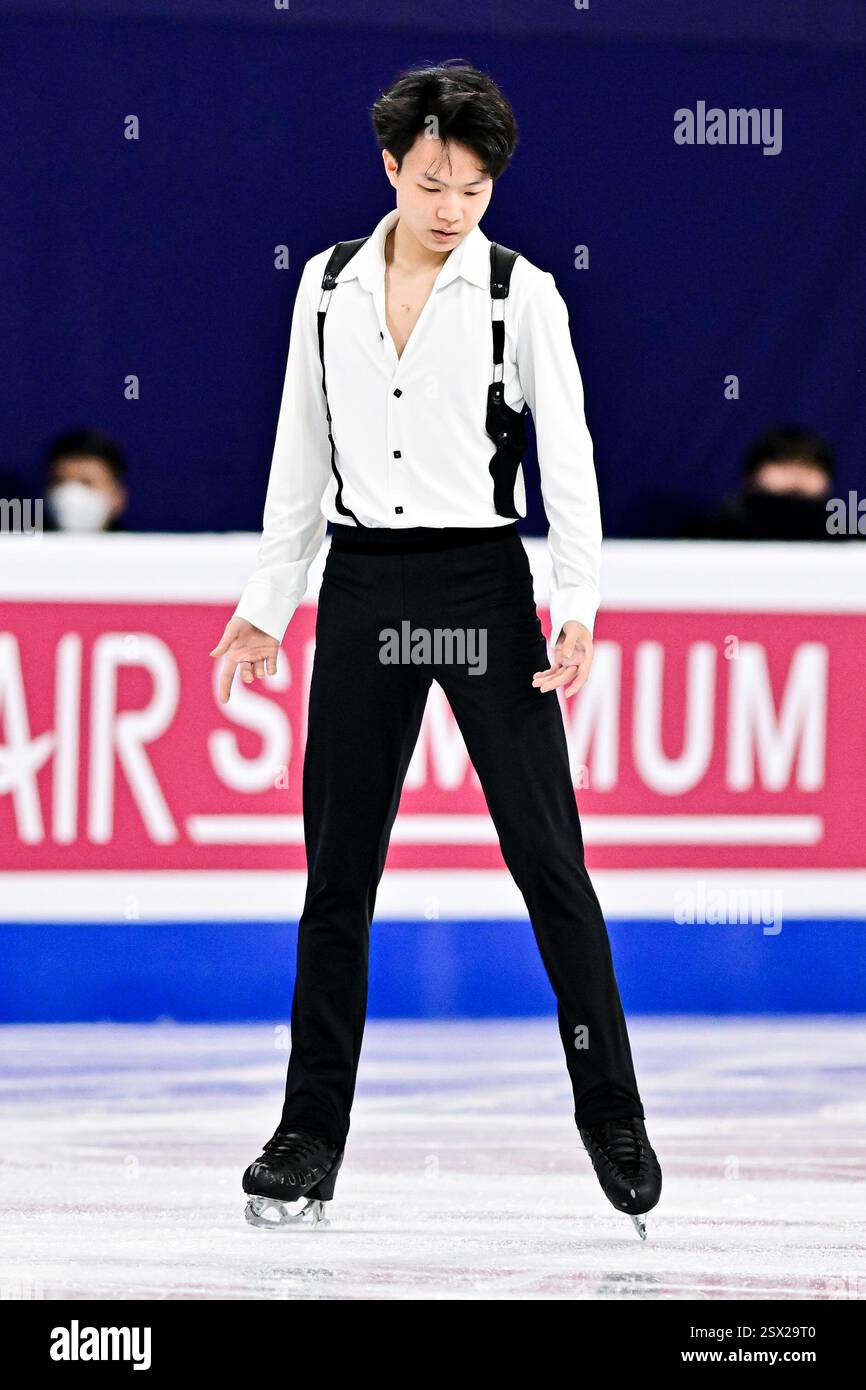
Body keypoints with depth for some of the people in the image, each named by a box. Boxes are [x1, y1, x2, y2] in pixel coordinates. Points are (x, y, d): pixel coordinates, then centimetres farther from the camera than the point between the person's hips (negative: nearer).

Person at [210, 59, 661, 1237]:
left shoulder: (522, 294, -3)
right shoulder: (329, 286, 7)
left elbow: (568, 456, -6)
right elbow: (301, 455, 14)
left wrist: (577, 605, -18)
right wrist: (267, 602, 12)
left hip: (483, 584, -3)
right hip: (364, 586, 3)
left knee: (549, 856, -5)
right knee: (339, 868, 5)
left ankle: (613, 1118, 4)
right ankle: (311, 1139, 10)